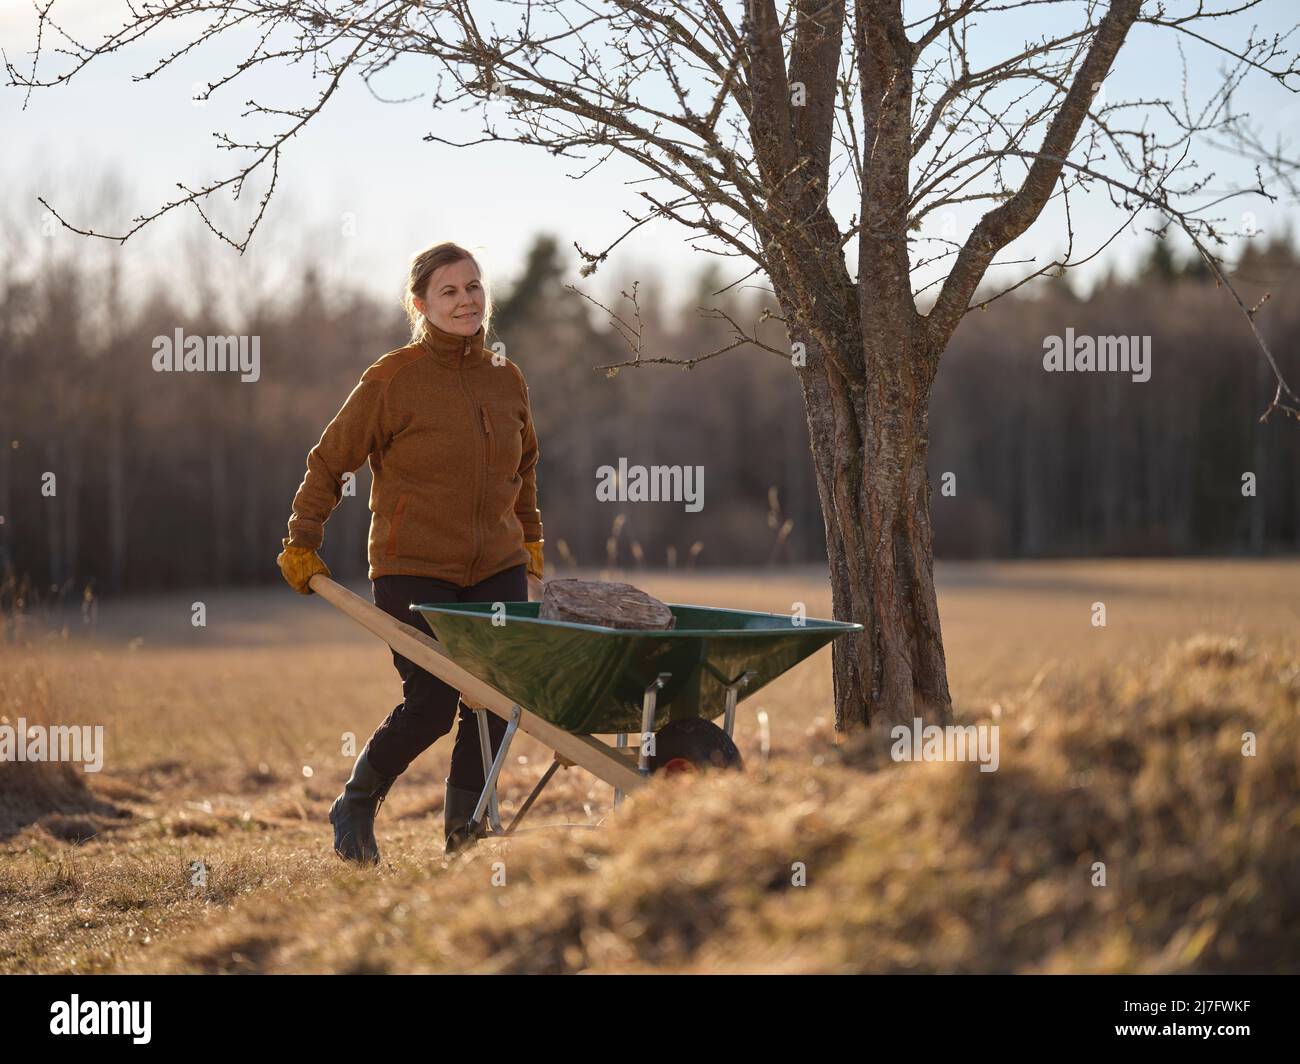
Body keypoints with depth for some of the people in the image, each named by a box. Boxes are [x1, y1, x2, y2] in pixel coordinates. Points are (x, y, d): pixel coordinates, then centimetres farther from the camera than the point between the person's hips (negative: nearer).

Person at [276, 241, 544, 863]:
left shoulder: (506, 380, 7)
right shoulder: (392, 381, -8)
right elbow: (329, 462, 0)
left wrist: (531, 545, 25)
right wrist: (301, 543, 0)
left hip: (497, 568, 5)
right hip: (413, 570, -5)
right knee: (431, 705, -8)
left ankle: (464, 834, 13)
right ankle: (354, 808, 18)